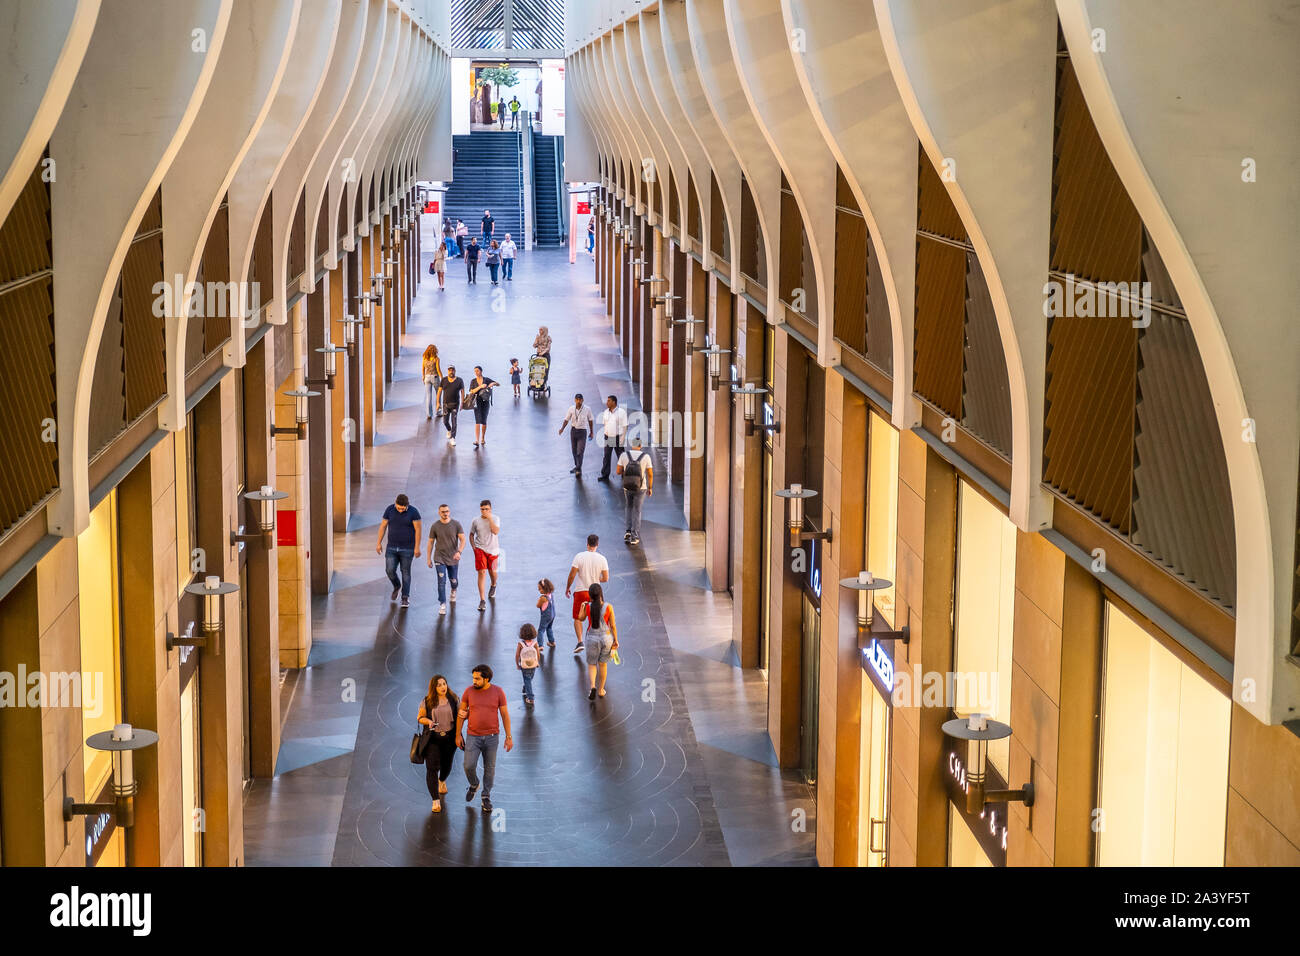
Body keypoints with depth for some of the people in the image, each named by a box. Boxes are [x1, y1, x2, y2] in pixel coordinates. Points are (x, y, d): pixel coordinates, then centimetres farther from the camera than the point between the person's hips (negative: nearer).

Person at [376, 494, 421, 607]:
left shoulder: (413, 512, -14)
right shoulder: (389, 510, -6)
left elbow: (418, 530, -11)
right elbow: (383, 526, 1)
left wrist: (417, 547, -14)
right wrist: (379, 543, 1)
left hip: (407, 549, -2)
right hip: (392, 548, 2)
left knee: (406, 572, 3)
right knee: (390, 570, -5)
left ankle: (405, 598, 13)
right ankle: (397, 586, 26)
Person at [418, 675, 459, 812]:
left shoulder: (454, 700, -2)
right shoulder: (426, 701, -5)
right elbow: (420, 717, 4)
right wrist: (428, 721, -18)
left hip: (449, 737, 2)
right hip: (432, 738, -2)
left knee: (446, 765, 17)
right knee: (432, 767, -10)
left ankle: (442, 780, 55)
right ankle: (436, 801, -8)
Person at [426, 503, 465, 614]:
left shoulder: (456, 525, -6)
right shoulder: (435, 526, -4)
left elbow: (462, 540, -10)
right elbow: (431, 542, 4)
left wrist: (459, 552, -28)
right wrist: (429, 558, 4)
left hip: (453, 558, 1)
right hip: (439, 558, -1)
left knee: (454, 581, 13)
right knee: (441, 581, -9)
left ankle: (453, 591, 48)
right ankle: (442, 605, -3)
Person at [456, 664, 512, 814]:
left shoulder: (498, 692, -7)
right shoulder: (469, 691, -5)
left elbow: (505, 715, -2)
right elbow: (461, 713, 3)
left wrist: (509, 737, -3)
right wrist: (458, 735, 2)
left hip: (491, 737, 0)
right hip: (472, 737, 0)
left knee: (489, 768, 7)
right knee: (469, 766, -6)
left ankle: (486, 797, 23)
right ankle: (474, 785, 26)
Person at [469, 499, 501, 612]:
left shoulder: (495, 519, -6)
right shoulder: (475, 521, -3)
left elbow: (496, 531, -22)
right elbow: (471, 535, 9)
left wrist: (489, 518, -24)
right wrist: (474, 547, -3)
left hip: (493, 549, 1)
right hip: (480, 550, -1)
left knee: (492, 571, 15)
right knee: (482, 573, -10)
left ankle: (493, 586, 53)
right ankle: (482, 600, -11)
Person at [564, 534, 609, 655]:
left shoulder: (579, 556, -12)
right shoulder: (602, 559, -6)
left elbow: (572, 575, -11)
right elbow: (606, 578, -5)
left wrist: (568, 588, 4)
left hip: (581, 591, -2)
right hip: (595, 593, 2)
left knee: (577, 618, 10)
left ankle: (580, 642, -5)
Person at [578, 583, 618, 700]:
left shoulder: (587, 607, -12)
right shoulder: (608, 607, -13)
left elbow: (581, 619, 8)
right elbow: (613, 626, -6)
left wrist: (582, 607, 24)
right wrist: (616, 640, 7)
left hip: (592, 638, -1)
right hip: (606, 638, 1)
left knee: (591, 664, 15)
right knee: (603, 664, 20)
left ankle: (593, 686, -9)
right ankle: (601, 690, 29)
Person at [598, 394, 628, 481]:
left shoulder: (621, 412, -8)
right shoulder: (605, 412, 8)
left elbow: (624, 426, -8)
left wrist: (622, 439, -14)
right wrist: (605, 436, 10)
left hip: (618, 438, -4)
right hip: (608, 438, 4)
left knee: (621, 457, 5)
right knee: (606, 457, 3)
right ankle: (605, 476, 6)